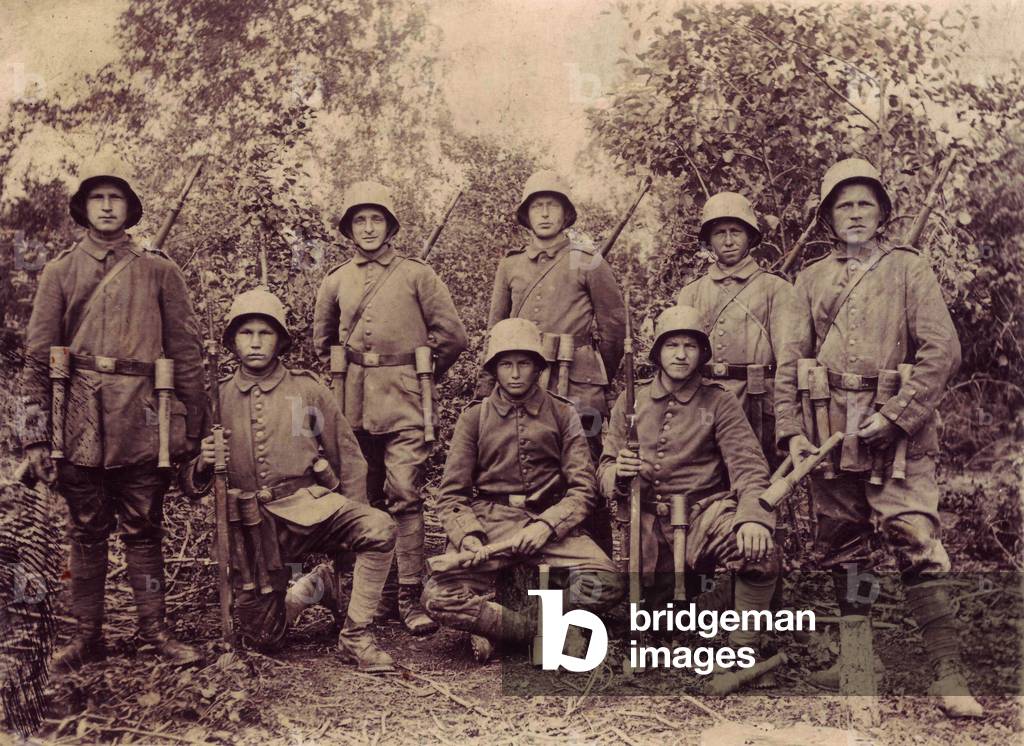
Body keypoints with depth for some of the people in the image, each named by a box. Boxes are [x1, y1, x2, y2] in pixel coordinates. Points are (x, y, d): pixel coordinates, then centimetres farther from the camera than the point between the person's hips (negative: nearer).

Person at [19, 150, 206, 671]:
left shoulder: (159, 271, 8)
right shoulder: (60, 272, 9)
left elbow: (187, 352, 7)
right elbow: (37, 356, 6)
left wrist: (191, 430, 3)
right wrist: (36, 434, -1)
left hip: (144, 425, 0)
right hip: (81, 426, 1)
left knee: (143, 530, 7)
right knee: (86, 532, 8)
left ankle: (154, 628, 17)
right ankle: (87, 634, 18)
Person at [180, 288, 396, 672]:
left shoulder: (308, 389, 5)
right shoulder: (218, 398, 6)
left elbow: (348, 459, 9)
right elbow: (190, 485, 10)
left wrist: (351, 526, 2)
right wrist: (203, 464, -14)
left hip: (308, 505, -1)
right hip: (251, 522, 1)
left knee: (379, 528, -30)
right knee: (263, 636, 0)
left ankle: (355, 636, -12)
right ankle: (314, 587, 30)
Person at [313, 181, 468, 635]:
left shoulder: (416, 274, 3)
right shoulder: (335, 282, 13)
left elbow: (452, 334, 2)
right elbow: (322, 341, 28)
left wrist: (420, 375, 7)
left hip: (404, 403, -4)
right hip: (354, 404, 4)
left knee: (405, 495, -10)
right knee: (366, 500, 7)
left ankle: (410, 597, -6)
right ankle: (381, 595, 16)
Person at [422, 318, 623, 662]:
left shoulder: (561, 414, 8)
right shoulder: (474, 417, 9)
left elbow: (583, 488, 2)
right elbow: (450, 496, 5)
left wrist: (546, 526, -17)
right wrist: (469, 539, -15)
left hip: (550, 521, 1)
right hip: (488, 522, 0)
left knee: (605, 584, -26)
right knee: (438, 597, -26)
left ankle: (493, 626, -13)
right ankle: (545, 630, -13)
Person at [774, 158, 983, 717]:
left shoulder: (908, 269, 5)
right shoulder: (812, 279, 14)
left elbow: (942, 351, -4)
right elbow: (790, 361, 11)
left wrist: (895, 417, -13)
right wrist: (791, 429, -1)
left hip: (897, 431, -3)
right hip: (830, 432, 4)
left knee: (917, 544, -11)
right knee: (842, 549, 10)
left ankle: (948, 673, -7)